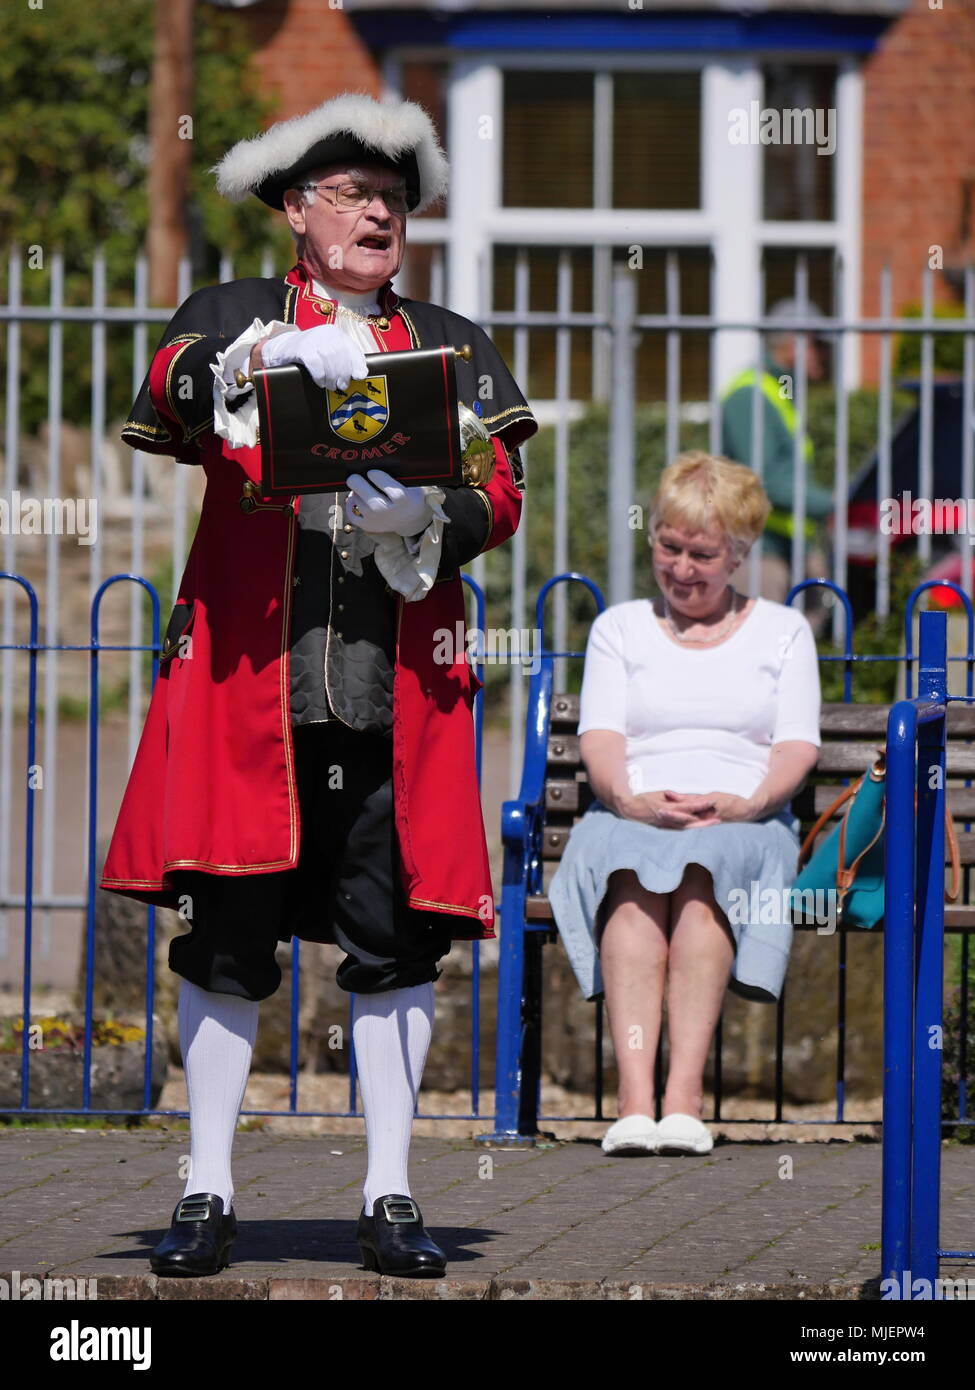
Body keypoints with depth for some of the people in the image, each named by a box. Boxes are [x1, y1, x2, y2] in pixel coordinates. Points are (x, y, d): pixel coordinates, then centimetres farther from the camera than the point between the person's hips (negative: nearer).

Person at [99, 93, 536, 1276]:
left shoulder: (451, 347, 17)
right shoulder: (230, 319, 11)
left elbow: (499, 496, 5)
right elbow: (162, 406, -11)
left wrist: (425, 516, -17)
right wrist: (244, 371, -32)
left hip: (396, 690, 2)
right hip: (246, 678, -2)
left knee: (396, 941, -1)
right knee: (226, 934, -2)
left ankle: (389, 1199, 6)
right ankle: (207, 1194, 5)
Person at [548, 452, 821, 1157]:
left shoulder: (782, 630, 21)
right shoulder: (620, 626, 23)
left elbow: (797, 746, 8)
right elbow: (600, 736, 8)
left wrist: (749, 803, -15)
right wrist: (630, 799, -15)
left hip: (743, 819, -1)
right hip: (634, 815, 1)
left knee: (704, 866, -38)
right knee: (634, 881, -37)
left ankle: (685, 1093, -51)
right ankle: (635, 1098, -52)